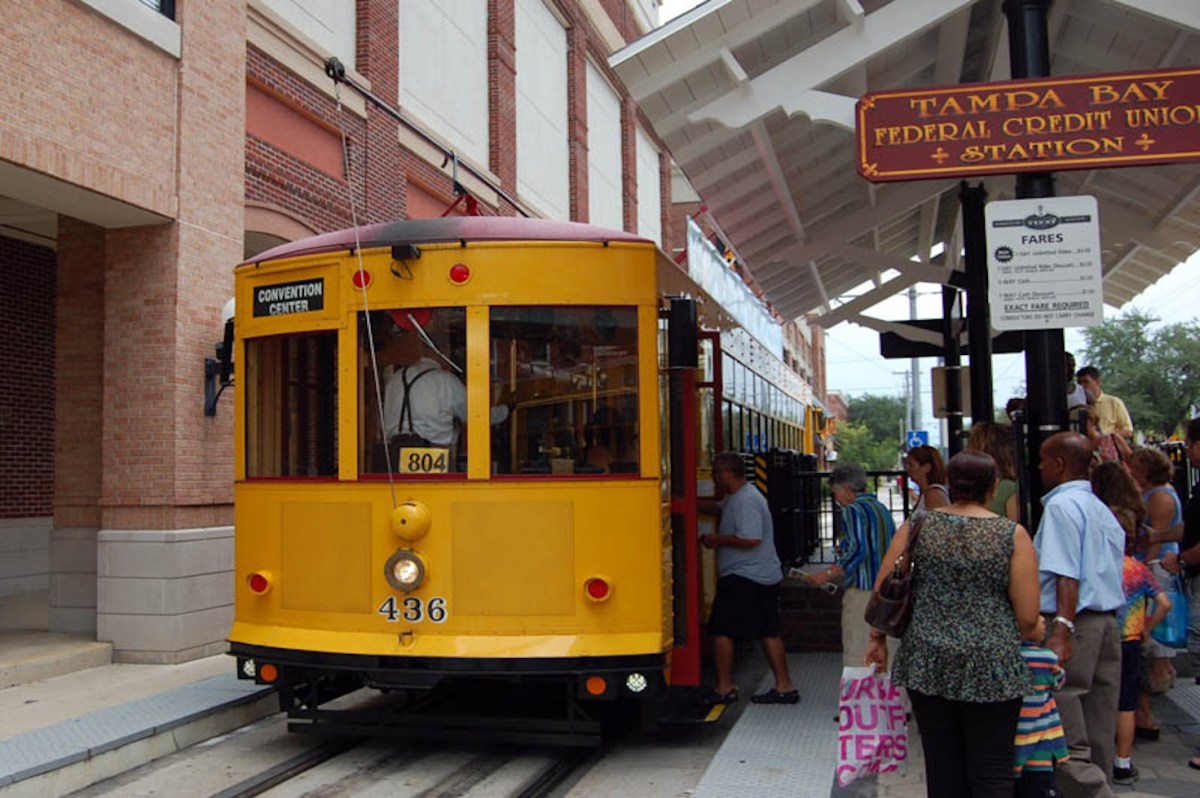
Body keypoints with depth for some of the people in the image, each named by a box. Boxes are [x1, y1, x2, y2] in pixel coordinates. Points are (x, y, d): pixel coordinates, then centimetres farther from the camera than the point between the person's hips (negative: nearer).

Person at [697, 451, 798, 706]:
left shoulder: (746, 500, -19)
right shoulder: (736, 497, 13)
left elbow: (751, 539, -26)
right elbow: (716, 508, 26)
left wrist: (718, 540, -16)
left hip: (742, 579, -10)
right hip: (765, 577, 10)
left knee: (721, 630, -1)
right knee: (768, 632, 11)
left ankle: (724, 688, 5)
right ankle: (785, 687, 14)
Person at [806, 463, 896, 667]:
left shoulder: (854, 510, -11)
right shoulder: (882, 508, 14)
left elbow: (858, 551, -21)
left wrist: (828, 574, -18)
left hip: (862, 590, -9)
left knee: (856, 655, -3)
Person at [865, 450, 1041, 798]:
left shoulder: (918, 526, 0)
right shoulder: (1013, 534, -6)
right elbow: (1028, 617, -6)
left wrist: (878, 637, 15)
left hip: (927, 662, 2)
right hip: (992, 666, -2)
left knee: (942, 769, 13)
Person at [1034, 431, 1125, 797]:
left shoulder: (1062, 504, -10)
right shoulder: (1103, 510, 19)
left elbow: (1067, 575, -20)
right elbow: (1113, 572, 20)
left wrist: (1062, 631, -26)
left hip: (1075, 622, -10)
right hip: (1108, 622, 10)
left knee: (1067, 742, -8)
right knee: (1097, 736, 15)